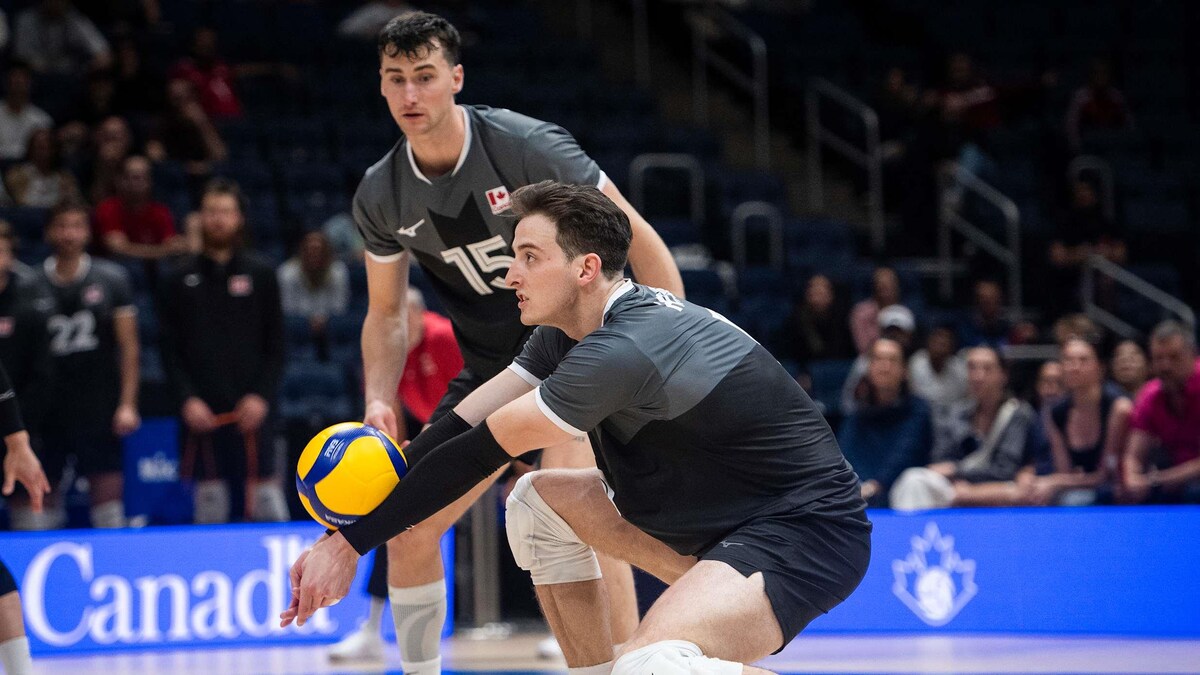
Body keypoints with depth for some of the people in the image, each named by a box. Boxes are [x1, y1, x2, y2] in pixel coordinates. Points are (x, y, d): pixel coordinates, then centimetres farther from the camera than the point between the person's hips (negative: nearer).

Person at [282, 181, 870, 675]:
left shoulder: (624, 350, -24)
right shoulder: (568, 334, 6)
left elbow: (480, 453, -21)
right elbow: (464, 427, 1)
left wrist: (352, 544, -16)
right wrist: (347, 532, -10)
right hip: (723, 515, 10)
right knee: (539, 502, 14)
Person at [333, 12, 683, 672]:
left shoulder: (526, 145, -21)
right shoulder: (380, 195, -5)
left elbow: (635, 236, -15)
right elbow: (386, 313, 8)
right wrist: (379, 401, -9)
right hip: (489, 368, 6)